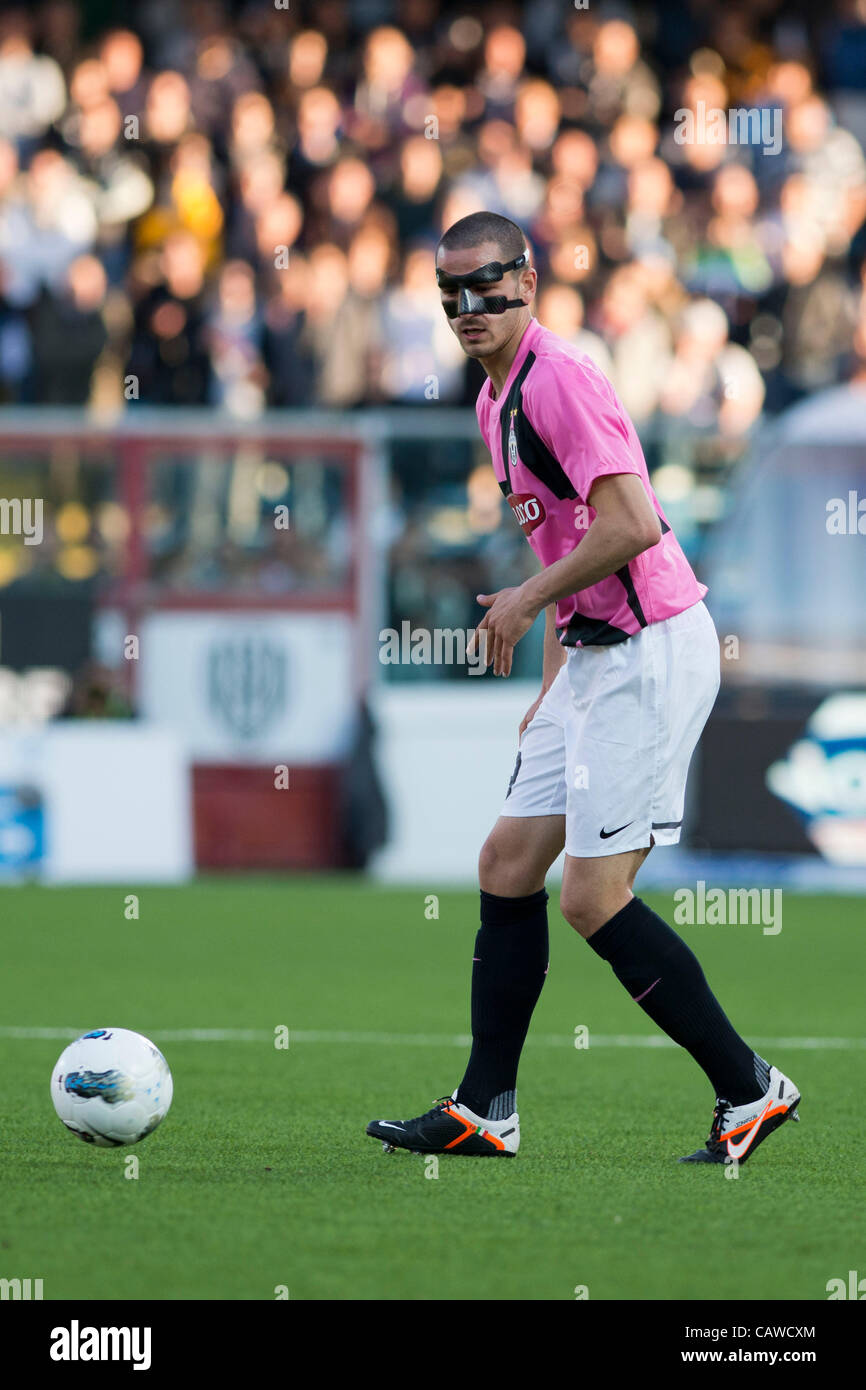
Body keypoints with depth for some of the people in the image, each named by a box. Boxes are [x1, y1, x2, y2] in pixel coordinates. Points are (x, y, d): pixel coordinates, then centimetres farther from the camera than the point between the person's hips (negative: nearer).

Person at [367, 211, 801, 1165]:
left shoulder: (558, 380, -16)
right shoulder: (497, 400, 15)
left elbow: (631, 524, -25)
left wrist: (526, 601, -14)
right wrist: (553, 681, 21)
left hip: (650, 651, -10)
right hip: (594, 655, 10)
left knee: (593, 898, -10)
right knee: (508, 865, 9)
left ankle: (748, 1089, -1)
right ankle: (484, 1112, 13)